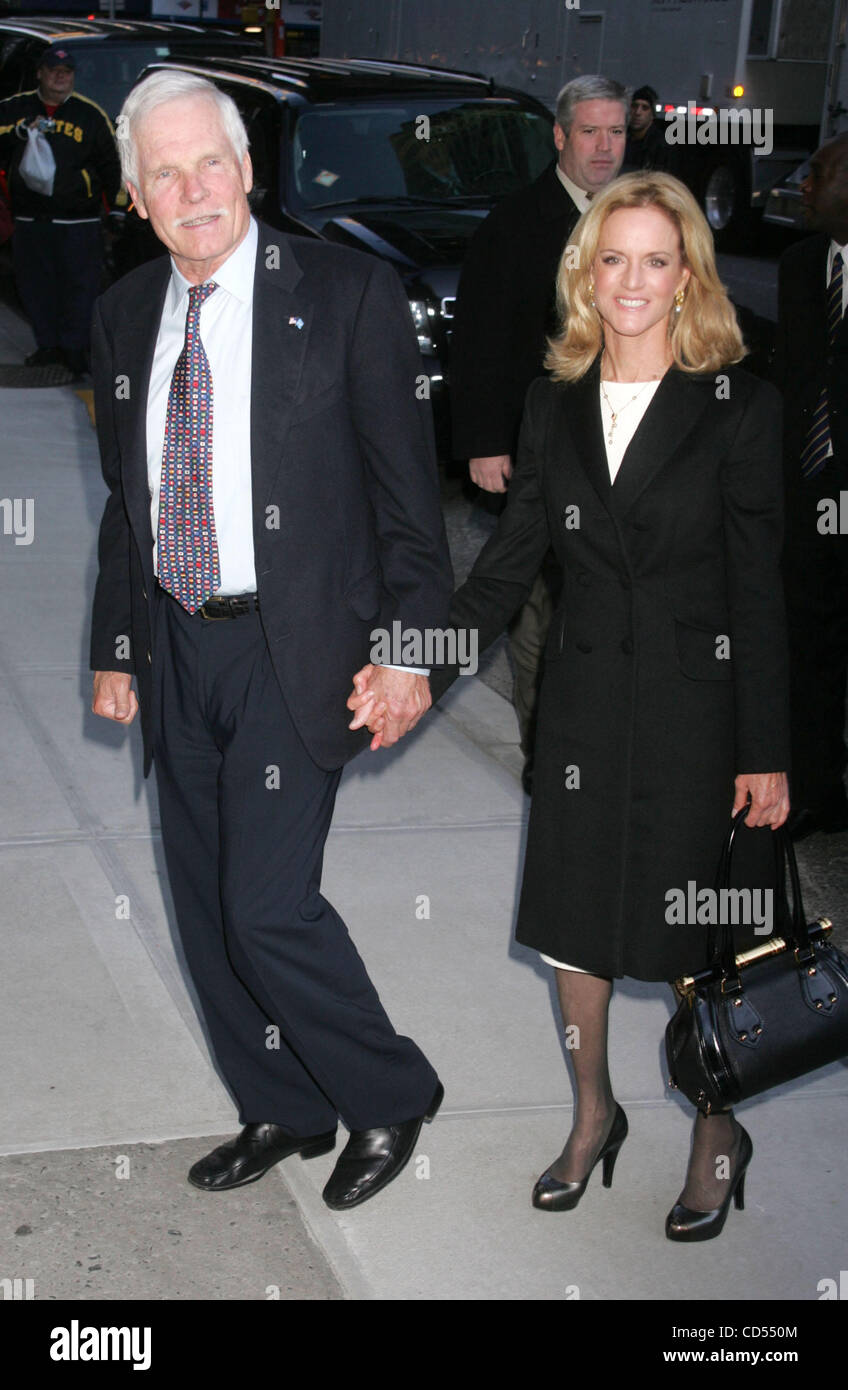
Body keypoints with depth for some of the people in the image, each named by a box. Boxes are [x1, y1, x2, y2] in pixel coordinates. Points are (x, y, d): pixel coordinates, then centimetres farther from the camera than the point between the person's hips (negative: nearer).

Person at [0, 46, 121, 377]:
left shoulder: (91, 115, 4)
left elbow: (111, 166, 8)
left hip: (78, 222, -2)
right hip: (29, 218, 2)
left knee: (80, 285, 0)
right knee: (34, 284, 8)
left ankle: (75, 348, 12)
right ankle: (48, 344, 21)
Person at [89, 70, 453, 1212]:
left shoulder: (347, 293, -8)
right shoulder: (125, 314, 8)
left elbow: (406, 486, -7)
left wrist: (406, 645, -12)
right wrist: (116, 648, 14)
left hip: (295, 648, -6)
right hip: (177, 648, 6)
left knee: (267, 906, -10)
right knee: (205, 907, 13)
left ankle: (392, 1095, 16)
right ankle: (282, 1114, 33)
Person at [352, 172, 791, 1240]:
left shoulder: (737, 407, -8)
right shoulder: (555, 403, 5)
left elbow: (758, 588, -8)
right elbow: (509, 561, 6)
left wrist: (765, 752, -8)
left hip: (697, 701, -4)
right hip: (585, 700, 4)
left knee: (697, 944, 6)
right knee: (573, 919, 12)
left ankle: (718, 1135, 30)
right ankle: (593, 1114, 35)